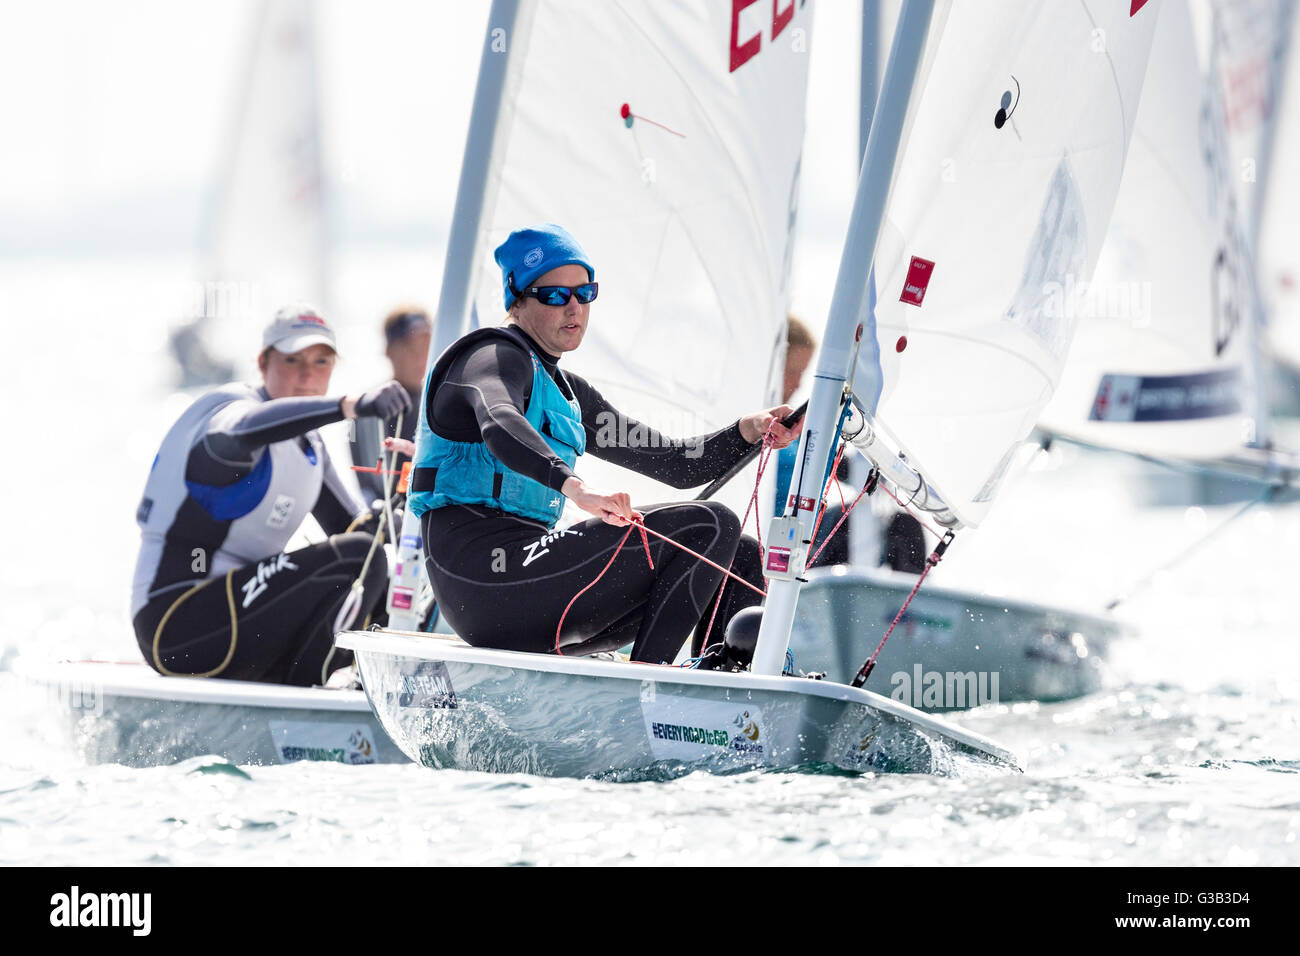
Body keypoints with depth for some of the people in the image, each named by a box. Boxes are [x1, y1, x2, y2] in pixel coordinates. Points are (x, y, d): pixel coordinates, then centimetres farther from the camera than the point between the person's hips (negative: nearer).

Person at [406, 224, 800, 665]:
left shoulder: (568, 391, 25)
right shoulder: (497, 357, -3)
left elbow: (675, 464, 24)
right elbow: (499, 426, -28)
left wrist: (749, 431, 6)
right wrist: (576, 487, -45)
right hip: (482, 565, -10)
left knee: (739, 558, 8)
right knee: (709, 527, -16)